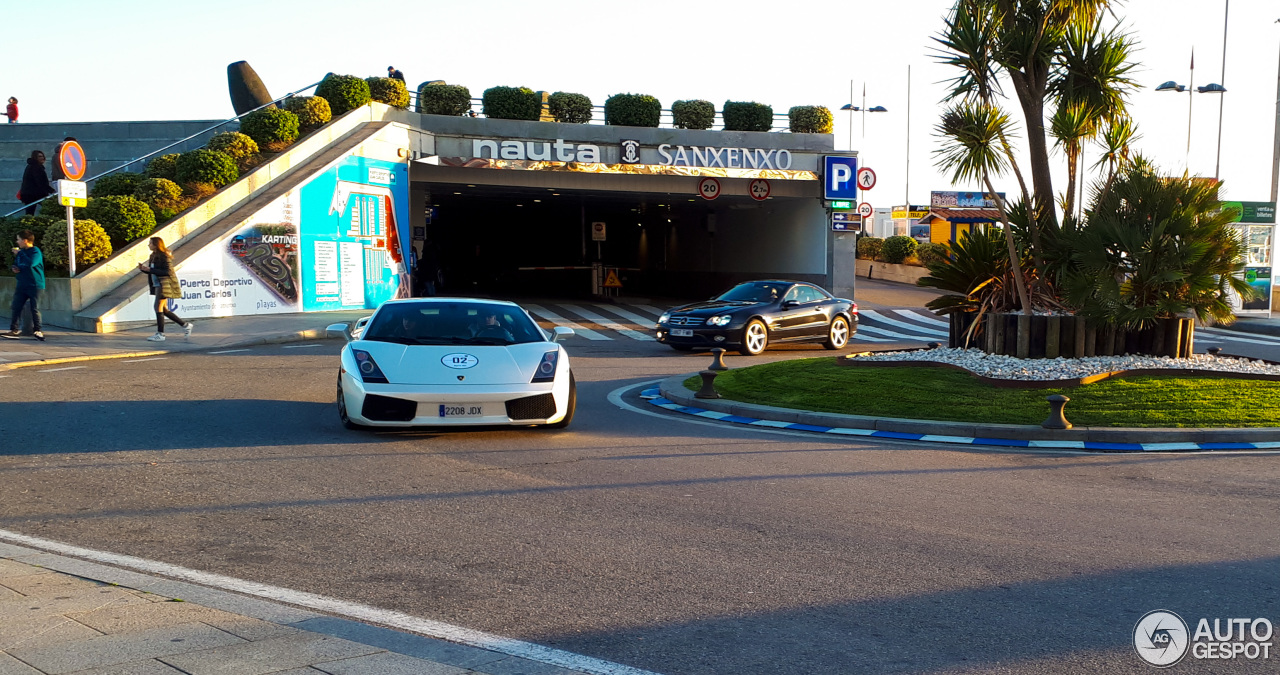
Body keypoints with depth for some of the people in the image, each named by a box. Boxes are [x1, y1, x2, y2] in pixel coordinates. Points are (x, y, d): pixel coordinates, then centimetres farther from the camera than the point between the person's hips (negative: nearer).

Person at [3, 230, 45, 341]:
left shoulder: (36, 252, -11)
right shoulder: (21, 252, 13)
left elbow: (30, 263, -30)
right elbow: (16, 264, 27)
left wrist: (19, 254, -18)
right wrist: (13, 268, 3)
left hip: (34, 285, -7)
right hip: (21, 285, 7)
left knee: (35, 309, -2)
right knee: (15, 307, 2)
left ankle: (38, 330, 8)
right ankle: (14, 330, 4)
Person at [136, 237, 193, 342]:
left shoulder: (164, 256, -13)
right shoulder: (153, 256, 14)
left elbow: (167, 271, -21)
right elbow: (152, 271, 21)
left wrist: (150, 270, -22)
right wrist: (143, 268, 2)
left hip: (165, 285, -10)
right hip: (158, 285, 10)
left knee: (158, 307, -11)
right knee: (164, 309, 11)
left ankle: (160, 334, -7)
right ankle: (185, 325, 19)